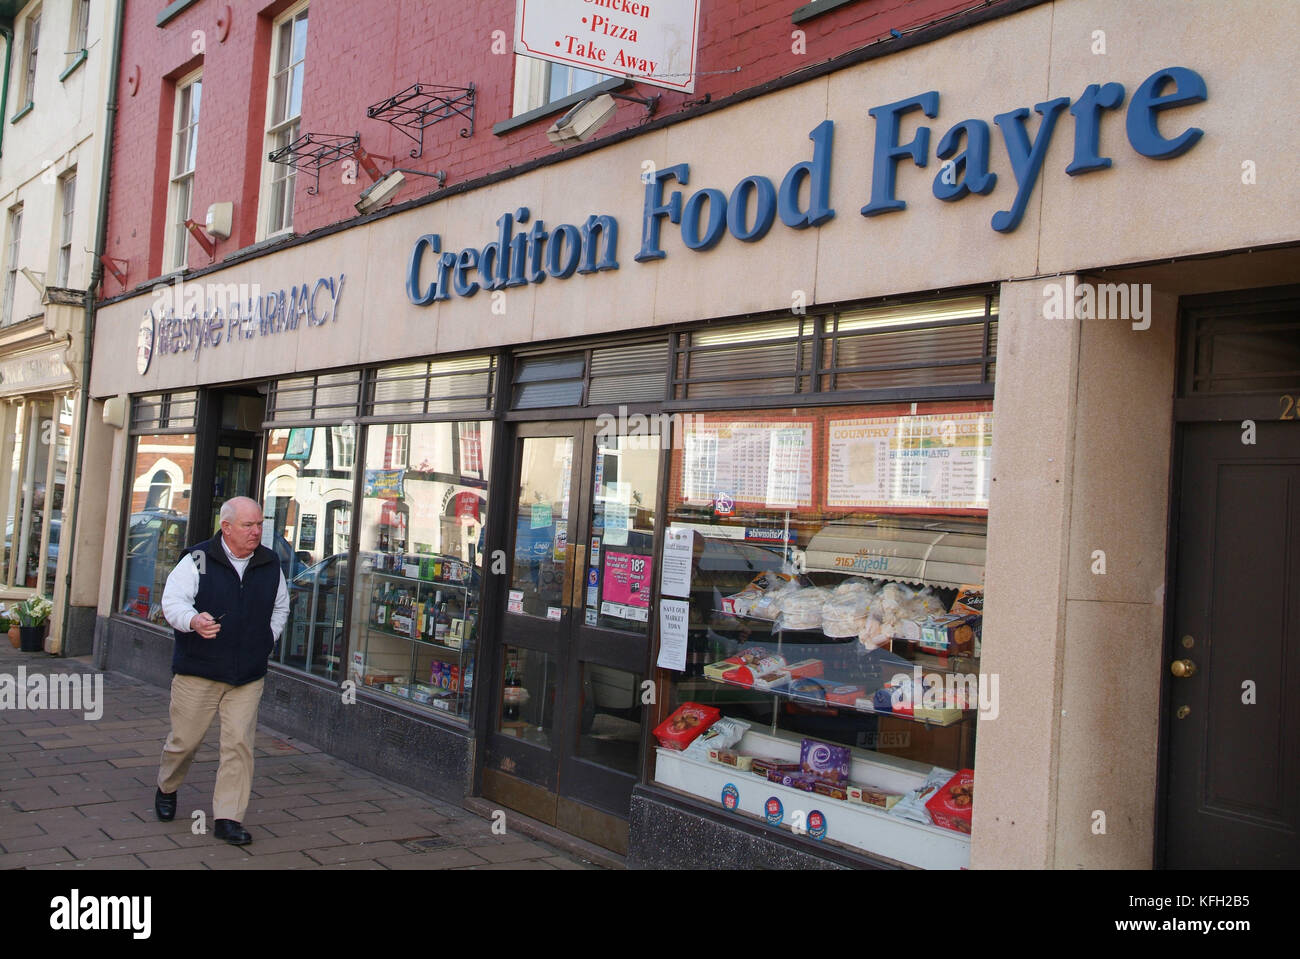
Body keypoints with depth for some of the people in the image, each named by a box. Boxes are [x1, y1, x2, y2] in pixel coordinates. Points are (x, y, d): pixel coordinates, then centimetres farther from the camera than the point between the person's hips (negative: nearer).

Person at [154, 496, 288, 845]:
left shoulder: (270, 565, 7)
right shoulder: (197, 560, -6)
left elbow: (280, 608, 21)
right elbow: (173, 601, -10)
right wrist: (194, 621, -30)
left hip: (248, 676, 3)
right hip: (197, 672, -2)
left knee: (239, 743, -4)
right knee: (184, 739, 8)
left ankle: (228, 817, 3)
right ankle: (167, 789, 39)